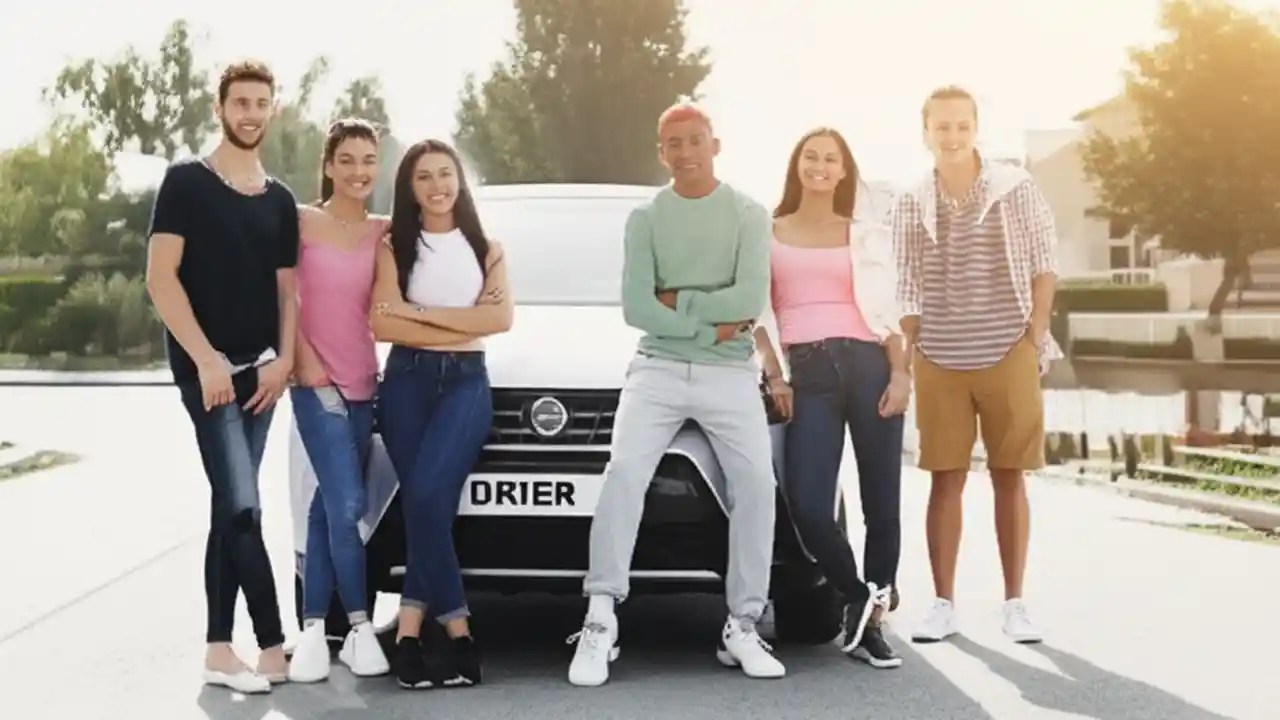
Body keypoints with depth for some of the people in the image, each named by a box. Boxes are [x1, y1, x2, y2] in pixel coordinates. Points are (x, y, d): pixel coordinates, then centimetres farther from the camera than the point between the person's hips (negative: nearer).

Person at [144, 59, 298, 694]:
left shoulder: (279, 200, 13)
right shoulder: (186, 182, -3)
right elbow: (160, 277, -9)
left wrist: (283, 360, -2)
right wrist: (205, 358, -16)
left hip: (258, 371, 6)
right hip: (206, 368, -6)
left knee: (229, 510, 7)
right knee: (243, 510, -13)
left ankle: (219, 650, 11)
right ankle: (273, 650, -8)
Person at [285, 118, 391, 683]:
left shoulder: (385, 233, 8)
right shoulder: (303, 222, -2)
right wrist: (307, 361, -9)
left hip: (362, 382, 4)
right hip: (317, 381, -4)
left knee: (329, 507, 8)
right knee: (346, 506, -12)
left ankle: (313, 627, 12)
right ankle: (360, 626, -2)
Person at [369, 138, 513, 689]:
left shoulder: (486, 249, 14)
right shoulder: (393, 247, 9)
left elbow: (501, 318, -4)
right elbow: (382, 324, -6)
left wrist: (419, 312, -8)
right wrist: (463, 324, -9)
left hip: (465, 383, -1)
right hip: (406, 382, 1)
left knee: (426, 499, -21)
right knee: (427, 507, -8)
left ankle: (410, 634, -15)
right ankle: (458, 636, -4)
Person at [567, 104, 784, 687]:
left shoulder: (748, 215, 3)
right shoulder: (645, 217, 5)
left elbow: (751, 298, -12)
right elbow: (635, 308, -6)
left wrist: (677, 300, -10)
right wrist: (712, 325, -10)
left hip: (730, 375, 0)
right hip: (657, 369, 0)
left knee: (756, 485, -10)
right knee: (624, 475, -17)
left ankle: (742, 628, 0)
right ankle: (600, 623, -16)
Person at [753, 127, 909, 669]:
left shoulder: (865, 232, 15)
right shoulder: (768, 232, 15)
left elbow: (887, 309, 10)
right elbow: (759, 312, 12)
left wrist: (900, 373, -2)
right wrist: (774, 376, 1)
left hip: (867, 364, 1)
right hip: (807, 372, 0)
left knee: (881, 503, 0)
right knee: (808, 507, -13)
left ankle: (870, 622, 12)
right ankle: (859, 599, 10)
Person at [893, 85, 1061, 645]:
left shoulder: (1016, 189, 0)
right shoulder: (910, 205, 5)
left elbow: (1043, 268, 2)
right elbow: (908, 292, 8)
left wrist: (1035, 339, -4)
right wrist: (910, 356, 0)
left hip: (1009, 357, -1)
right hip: (939, 363, 1)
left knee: (1008, 477, 4)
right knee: (946, 480, 4)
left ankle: (1014, 603, 11)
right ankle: (943, 604, 9)